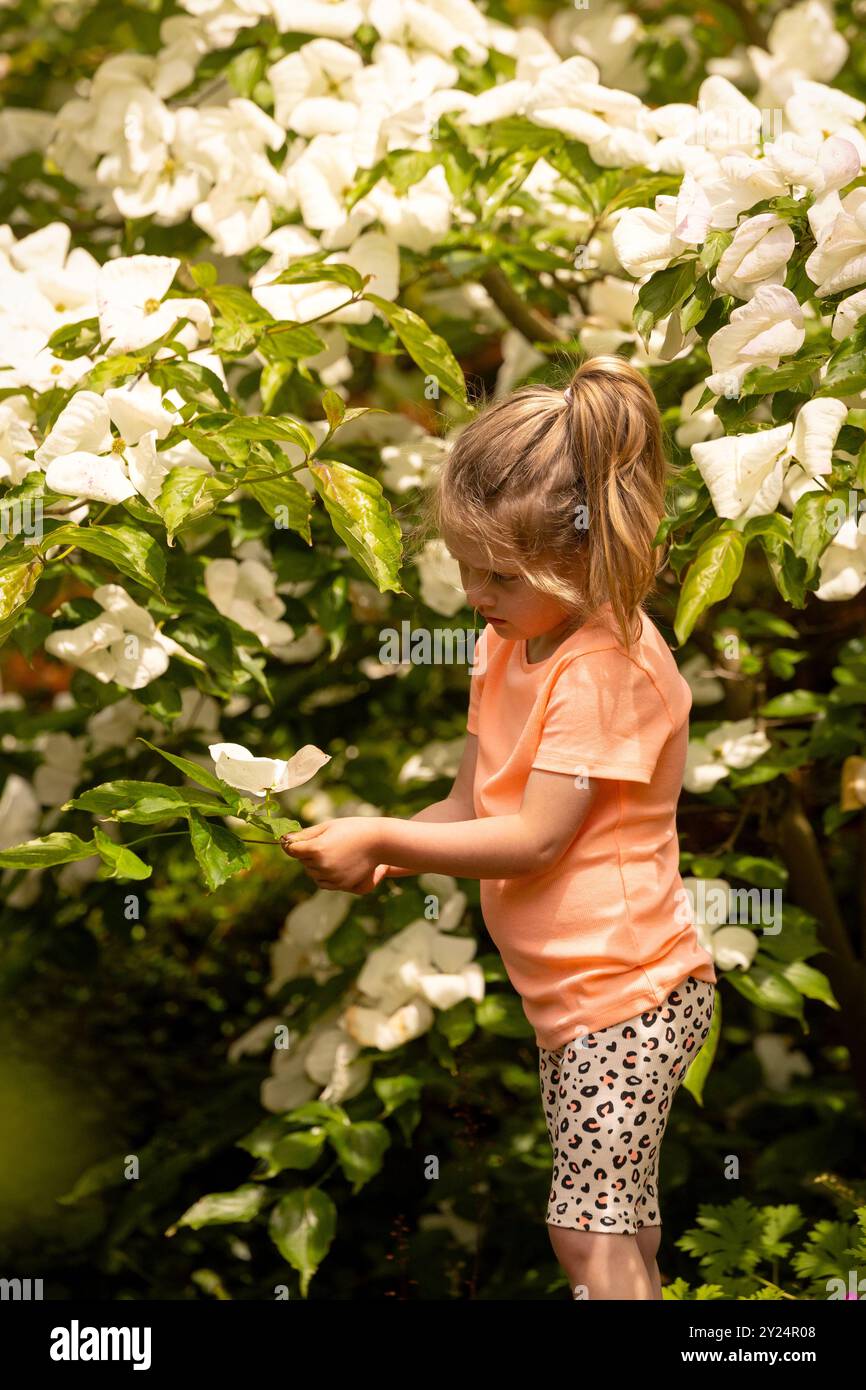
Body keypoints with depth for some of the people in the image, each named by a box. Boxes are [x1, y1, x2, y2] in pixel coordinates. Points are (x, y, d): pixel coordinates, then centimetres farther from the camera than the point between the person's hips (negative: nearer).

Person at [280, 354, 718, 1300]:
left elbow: (533, 838, -22)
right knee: (616, 1235, 16)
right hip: (574, 992, 9)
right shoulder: (508, 647, 9)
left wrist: (380, 838, -20)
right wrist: (379, 857, -7)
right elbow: (472, 807, 11)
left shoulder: (608, 666, -19)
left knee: (591, 1233, -11)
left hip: (623, 990, -9)